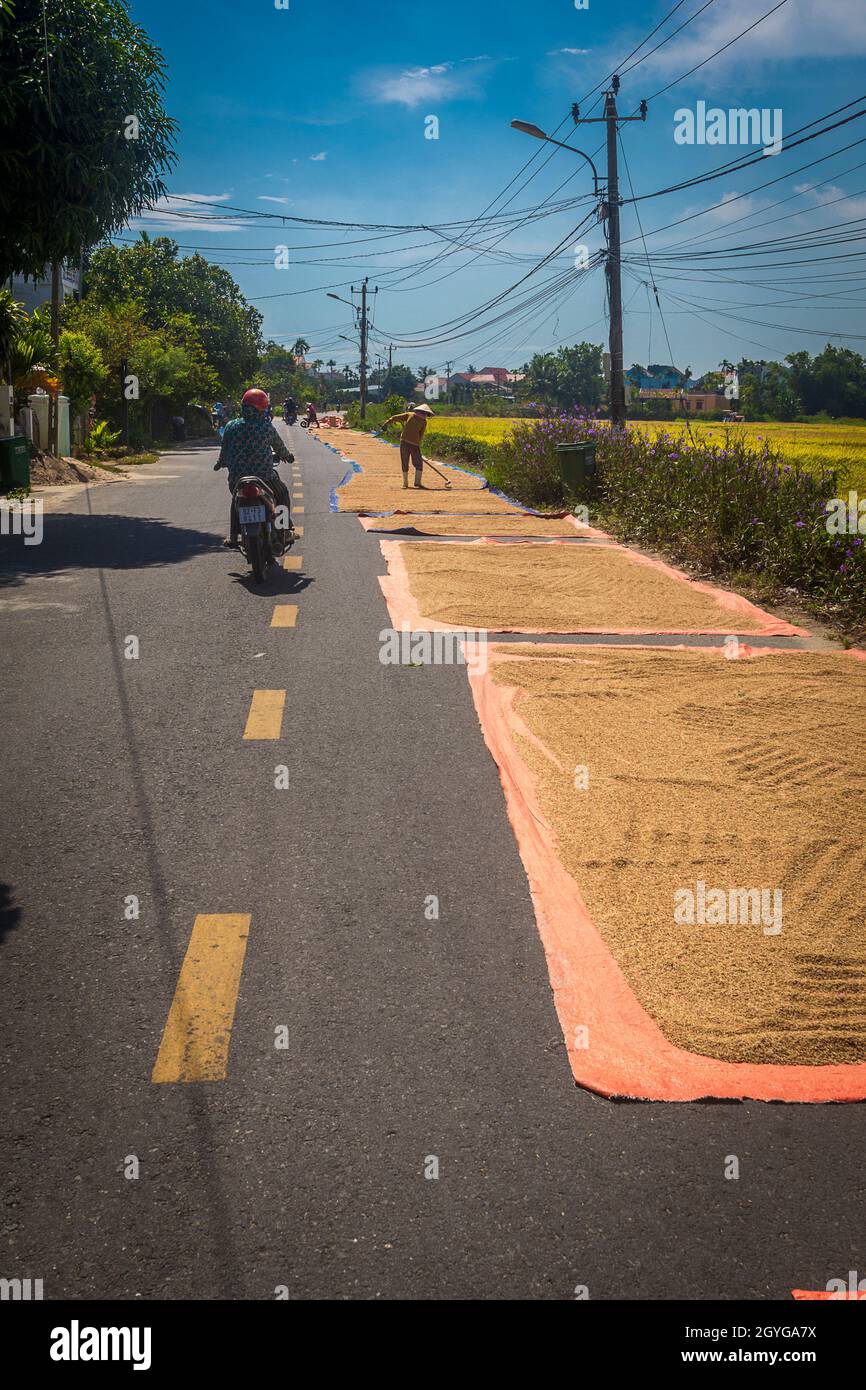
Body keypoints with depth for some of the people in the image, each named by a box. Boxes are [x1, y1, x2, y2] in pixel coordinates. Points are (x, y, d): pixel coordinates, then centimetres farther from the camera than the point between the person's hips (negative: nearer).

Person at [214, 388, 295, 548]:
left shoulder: (231, 426, -1)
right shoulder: (267, 428, -6)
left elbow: (224, 451, 8)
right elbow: (279, 446, 12)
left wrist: (220, 463, 30)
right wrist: (288, 456, 34)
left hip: (236, 480, 2)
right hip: (264, 477, -2)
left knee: (236, 500, 31)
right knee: (283, 494, 25)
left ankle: (233, 535, 21)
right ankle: (286, 529, 20)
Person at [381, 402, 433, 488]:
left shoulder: (409, 414, 11)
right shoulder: (424, 422, 7)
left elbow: (396, 417, 6)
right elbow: (421, 435, 9)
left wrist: (386, 423, 10)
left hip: (404, 440, 2)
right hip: (414, 443, -2)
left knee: (405, 463, 9)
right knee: (418, 463, 7)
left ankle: (405, 483, 10)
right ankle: (417, 481, -4)